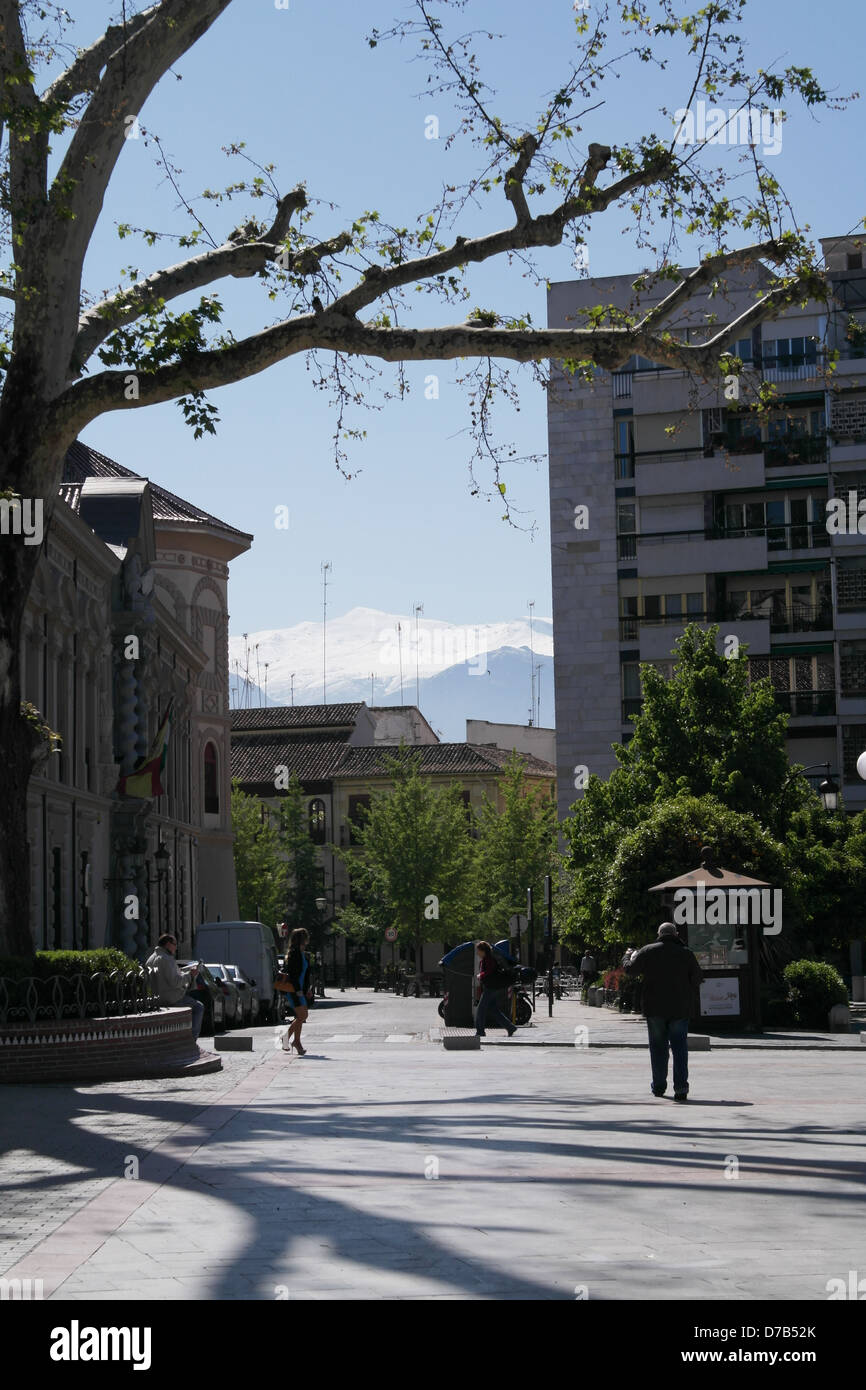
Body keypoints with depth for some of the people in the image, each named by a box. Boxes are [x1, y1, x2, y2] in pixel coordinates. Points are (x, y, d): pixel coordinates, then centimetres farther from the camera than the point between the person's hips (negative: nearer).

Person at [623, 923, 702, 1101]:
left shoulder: (647, 951, -2)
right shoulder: (686, 953, -1)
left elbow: (630, 969, 2)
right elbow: (698, 978, 3)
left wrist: (631, 958, 24)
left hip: (655, 1008, 0)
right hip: (680, 1008, 0)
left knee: (658, 1046, 12)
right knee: (679, 1046, 0)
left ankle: (659, 1085, 16)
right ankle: (681, 1086, -13)